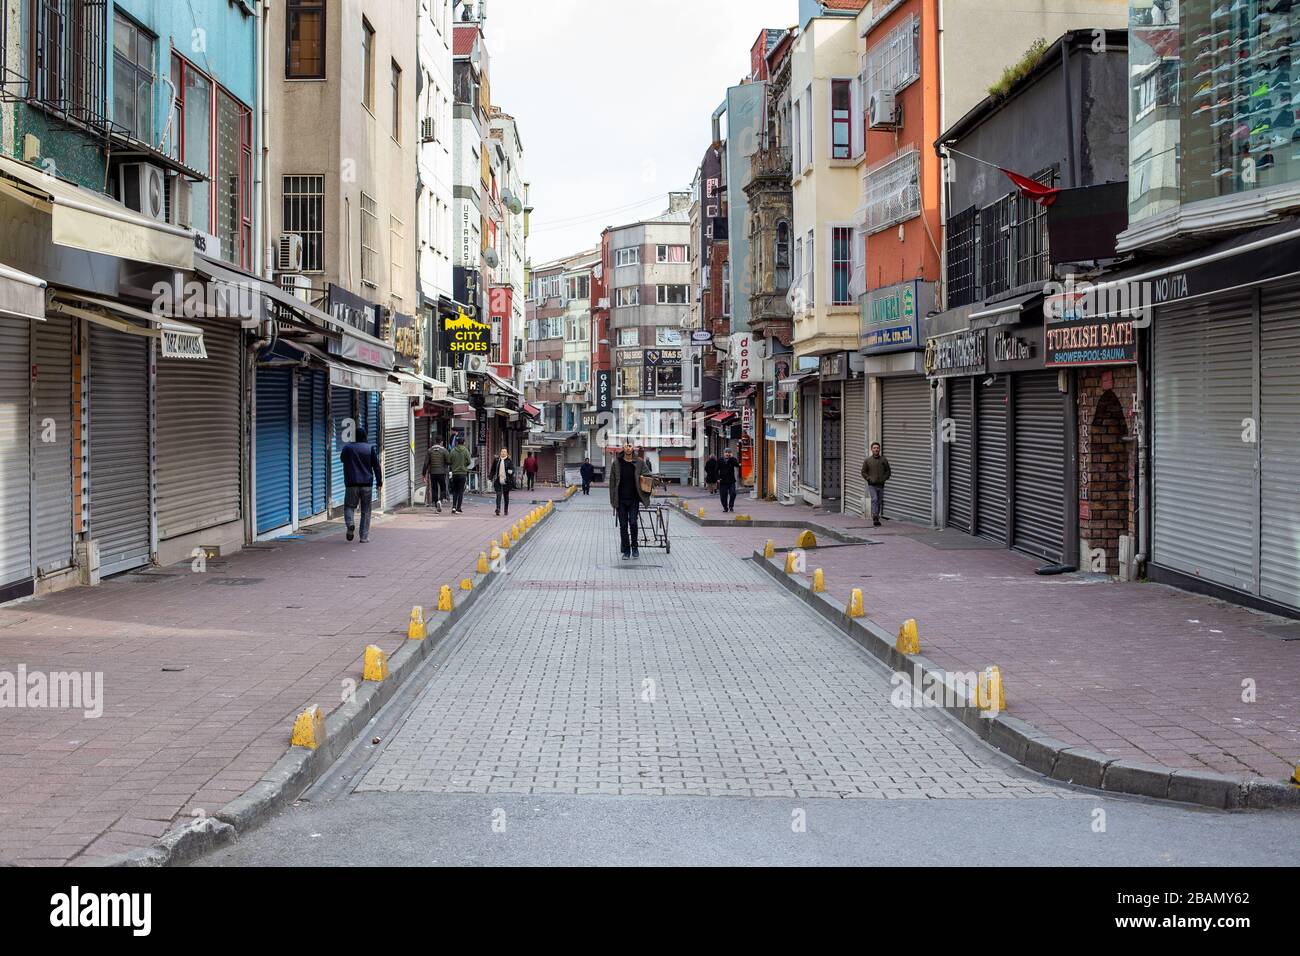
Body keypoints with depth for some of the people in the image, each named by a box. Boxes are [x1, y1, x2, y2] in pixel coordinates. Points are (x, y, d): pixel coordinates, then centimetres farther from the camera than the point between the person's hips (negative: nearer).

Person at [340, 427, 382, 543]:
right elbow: (376, 466, 0)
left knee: (349, 506, 12)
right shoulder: (371, 448, 0)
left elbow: (342, 459, 22)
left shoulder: (347, 448, 2)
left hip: (352, 484, 0)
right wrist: (379, 481, 6)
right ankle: (364, 536, 6)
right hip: (367, 485, 0)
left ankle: (350, 524, -18)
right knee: (366, 511, 7)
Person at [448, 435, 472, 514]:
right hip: (463, 473, -2)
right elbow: (469, 461, -6)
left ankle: (454, 507, 3)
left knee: (455, 491, 13)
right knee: (461, 491, 3)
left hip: (454, 473, 2)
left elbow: (448, 462, -1)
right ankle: (459, 508, 0)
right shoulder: (465, 450, -5)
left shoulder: (453, 450, -1)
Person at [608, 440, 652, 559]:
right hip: (621, 500, 1)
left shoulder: (639, 462, 3)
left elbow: (648, 475, 15)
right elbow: (612, 482, 5)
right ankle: (626, 550, 12)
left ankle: (634, 546, 10)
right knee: (623, 526, 4)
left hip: (634, 499, -1)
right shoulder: (616, 463, 3)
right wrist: (613, 500, 0)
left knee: (633, 522, -10)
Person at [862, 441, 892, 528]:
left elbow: (888, 471, 13)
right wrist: (869, 479, -6)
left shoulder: (884, 460, 6)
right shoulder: (867, 461, 2)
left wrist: (884, 478, -2)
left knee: (879, 502, 8)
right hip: (872, 485, -3)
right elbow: (863, 472, 7)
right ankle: (875, 518, -22)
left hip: (881, 485, 3)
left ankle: (876, 518, 20)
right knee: (874, 500, -19)